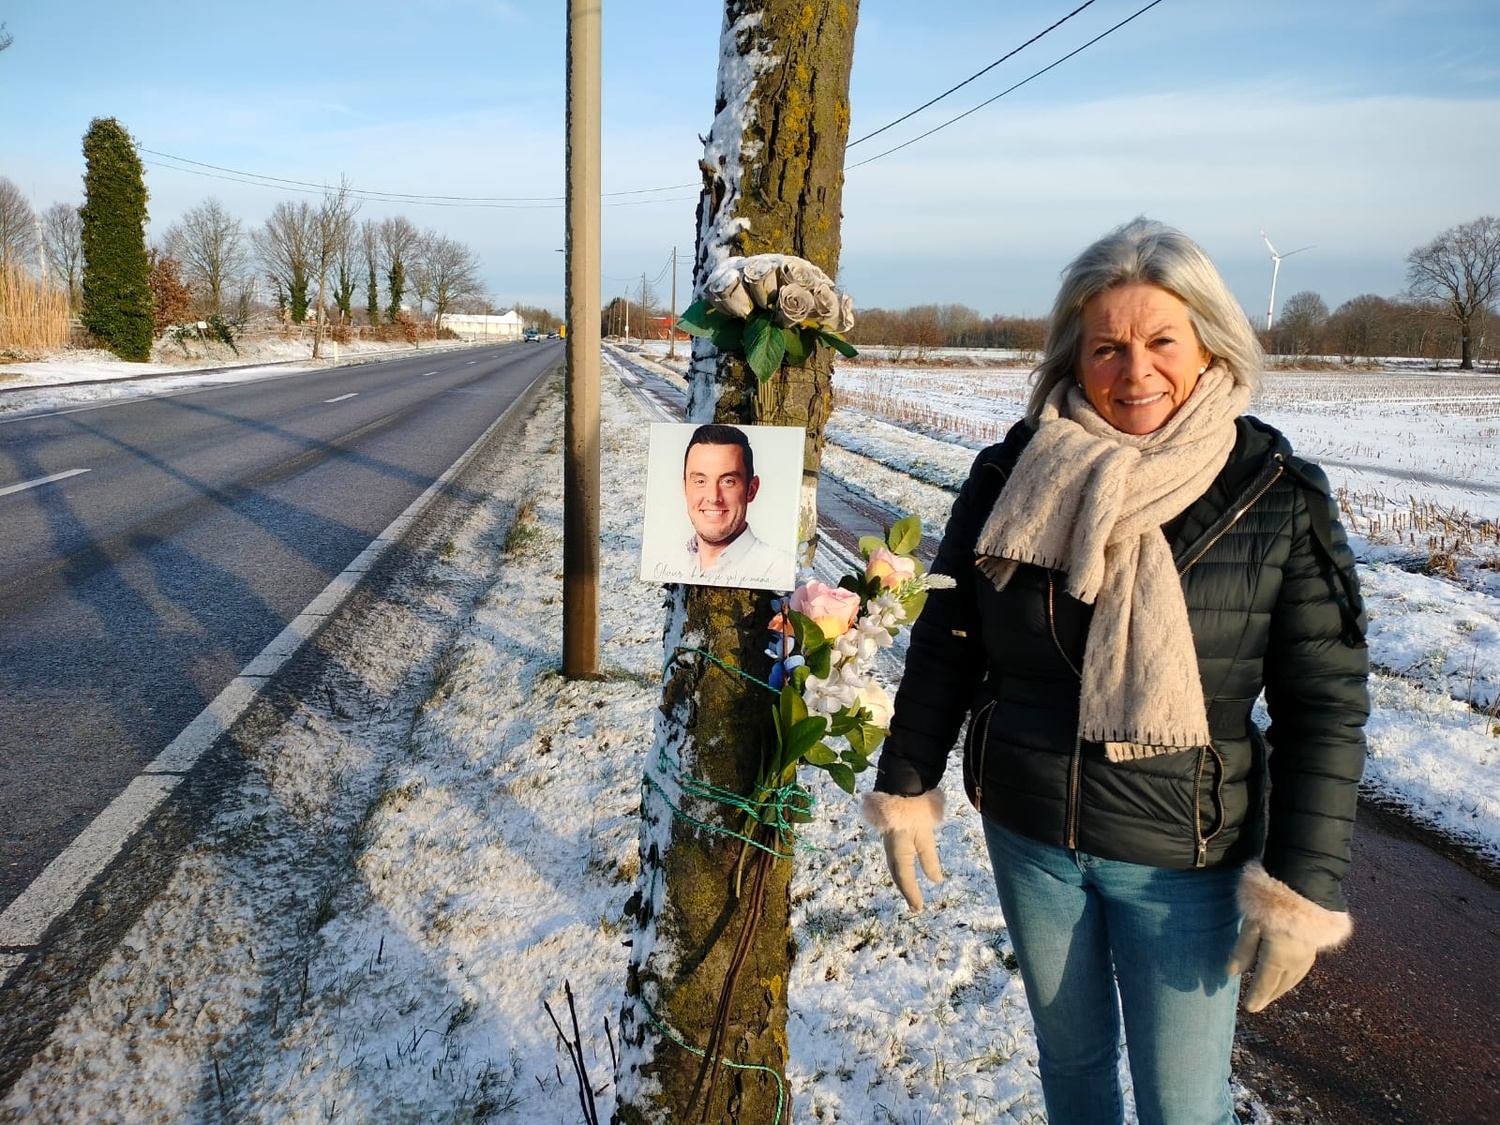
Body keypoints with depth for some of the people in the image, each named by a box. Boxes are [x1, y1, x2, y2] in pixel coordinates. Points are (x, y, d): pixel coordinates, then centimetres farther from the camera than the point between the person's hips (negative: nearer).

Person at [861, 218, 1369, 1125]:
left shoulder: (1278, 498, -11)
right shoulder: (1012, 476, -6)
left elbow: (1326, 702, -8)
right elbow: (946, 644, 2)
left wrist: (1303, 883, -11)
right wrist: (906, 788, 4)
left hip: (1181, 857, -2)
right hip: (1026, 834, 2)